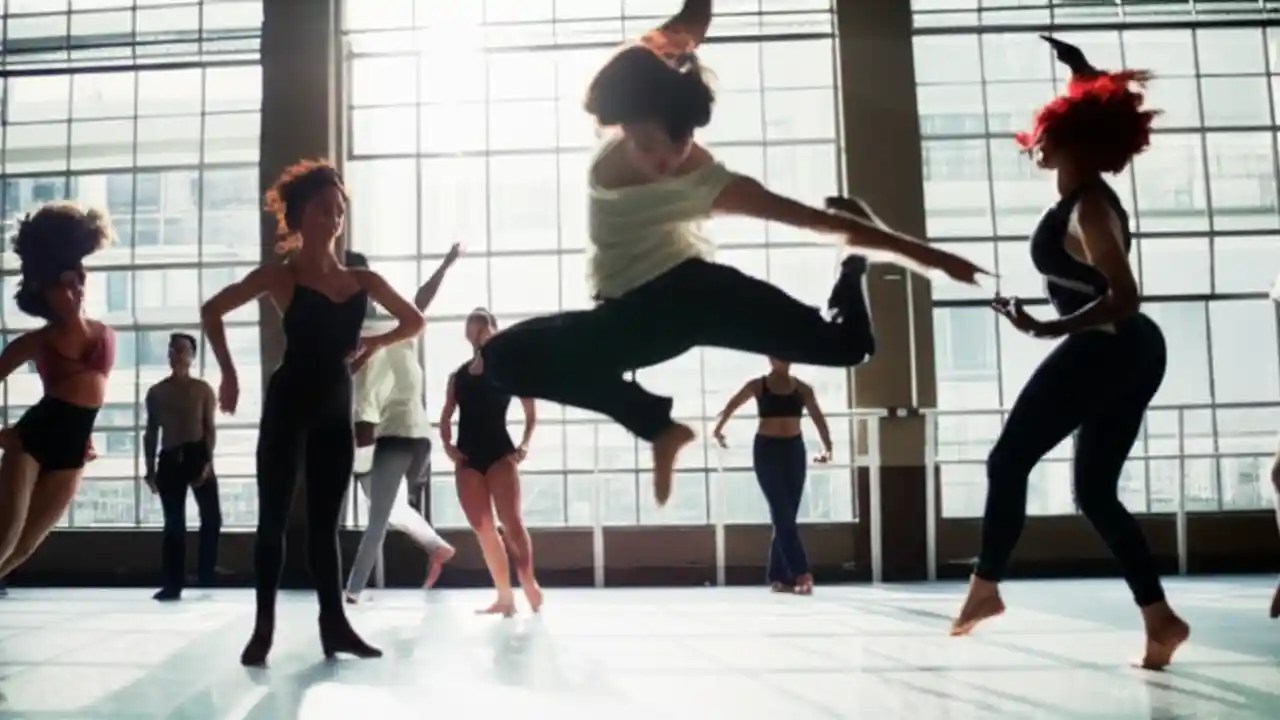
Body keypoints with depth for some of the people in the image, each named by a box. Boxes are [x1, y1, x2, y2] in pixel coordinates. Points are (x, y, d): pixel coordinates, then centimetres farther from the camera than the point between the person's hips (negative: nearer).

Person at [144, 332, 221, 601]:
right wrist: (150, 468, 5)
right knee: (174, 523, 2)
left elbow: (210, 428, 0)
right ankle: (173, 584, 5)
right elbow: (151, 432, 11)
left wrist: (207, 461, -12)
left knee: (212, 517, -4)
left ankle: (208, 575, 13)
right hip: (170, 459, 1)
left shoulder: (203, 389, 5)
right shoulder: (156, 392, 10)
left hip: (198, 455, -1)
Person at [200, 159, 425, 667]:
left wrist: (378, 342, -2)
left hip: (336, 410, 4)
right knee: (275, 516, -1)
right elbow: (212, 311, -2)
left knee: (325, 521, 9)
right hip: (288, 404, -4)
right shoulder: (281, 276, -3)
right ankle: (264, 627, 6)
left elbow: (414, 321, 15)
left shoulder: (363, 281, 6)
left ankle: (334, 623, 14)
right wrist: (228, 374, -7)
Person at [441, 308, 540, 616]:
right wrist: (447, 444, -3)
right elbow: (447, 416, 14)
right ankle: (505, 597, 6)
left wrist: (524, 444, -8)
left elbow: (531, 411, 4)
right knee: (483, 527, 2)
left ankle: (529, 583, -9)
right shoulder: (458, 376, 13)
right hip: (467, 458, 4)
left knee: (511, 521, -15)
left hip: (500, 452, -4)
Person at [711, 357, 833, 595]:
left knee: (786, 516, 5)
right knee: (783, 515, -11)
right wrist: (718, 429, 23)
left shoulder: (802, 388, 6)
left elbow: (818, 418, 1)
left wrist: (827, 447, -12)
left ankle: (778, 576, 12)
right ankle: (801, 573, -15)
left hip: (793, 449, 3)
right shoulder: (758, 386, 1)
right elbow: (732, 405, 16)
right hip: (767, 450, -3)